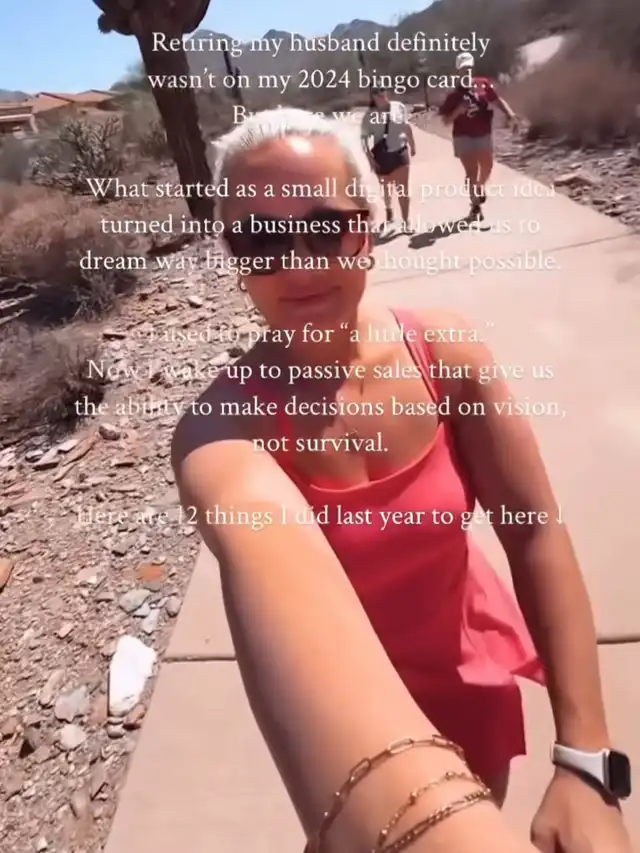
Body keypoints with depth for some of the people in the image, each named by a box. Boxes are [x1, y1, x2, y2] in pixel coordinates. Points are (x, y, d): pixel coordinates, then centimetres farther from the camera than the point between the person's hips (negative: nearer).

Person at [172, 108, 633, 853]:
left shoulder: (446, 353, -19)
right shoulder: (224, 423, -27)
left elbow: (536, 536, -18)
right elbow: (266, 554, -49)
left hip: (473, 671, 2)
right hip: (348, 703, -2)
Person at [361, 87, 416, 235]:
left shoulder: (399, 107, -5)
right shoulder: (369, 116, -7)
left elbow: (407, 127, 7)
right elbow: (364, 138, -5)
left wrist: (412, 146, 14)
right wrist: (370, 158, -12)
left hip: (400, 153, 0)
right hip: (381, 156, 1)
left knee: (403, 189, -2)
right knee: (386, 189, 16)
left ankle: (406, 221, 8)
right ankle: (389, 219, 36)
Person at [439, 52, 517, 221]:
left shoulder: (483, 84, -1)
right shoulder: (454, 94, -6)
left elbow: (497, 100, 0)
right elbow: (446, 120, -6)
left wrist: (510, 114, -15)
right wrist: (459, 110, -23)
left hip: (484, 135, 4)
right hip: (464, 138, -3)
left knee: (487, 167, 19)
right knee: (471, 172, -5)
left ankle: (480, 188, 50)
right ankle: (475, 206, 6)